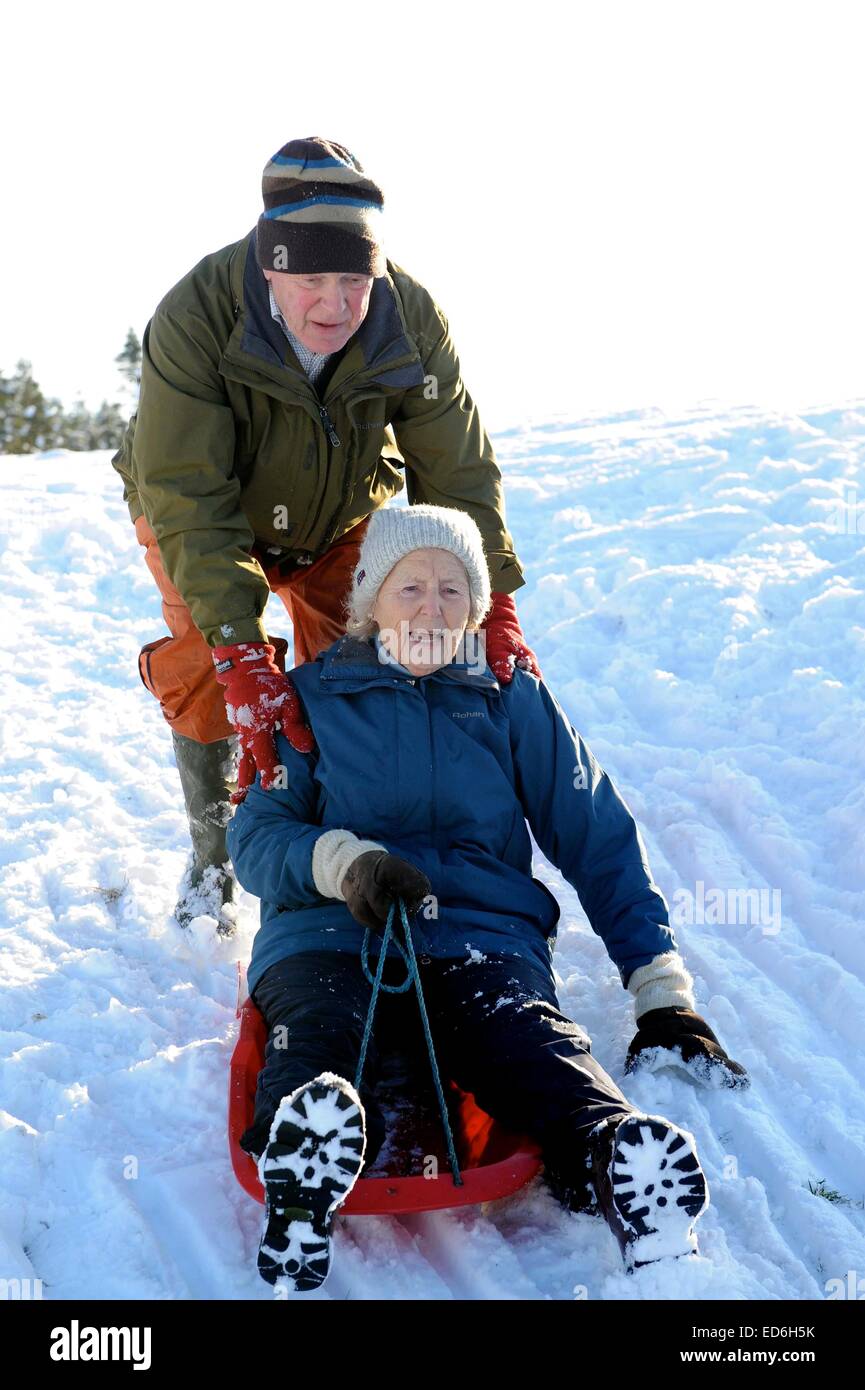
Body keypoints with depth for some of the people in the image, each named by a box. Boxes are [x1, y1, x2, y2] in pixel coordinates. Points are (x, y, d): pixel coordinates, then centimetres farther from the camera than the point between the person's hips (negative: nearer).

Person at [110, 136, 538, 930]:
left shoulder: (413, 320, -27)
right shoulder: (194, 320, -37)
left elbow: (459, 471, -20)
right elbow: (188, 497, -38)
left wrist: (496, 608, -28)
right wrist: (240, 650, -46)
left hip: (342, 517, 3)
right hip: (206, 518, -2)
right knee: (206, 667, -17)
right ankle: (214, 857, 5)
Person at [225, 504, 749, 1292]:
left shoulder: (513, 699, 22)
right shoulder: (312, 696, 19)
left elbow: (600, 840, 18)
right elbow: (254, 835, 10)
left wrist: (663, 992, 6)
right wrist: (342, 860, -15)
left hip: (482, 929, 0)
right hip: (329, 930, 0)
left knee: (530, 1036, -35)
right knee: (320, 1030, -37)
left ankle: (626, 1170, -64)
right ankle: (304, 1169, -66)